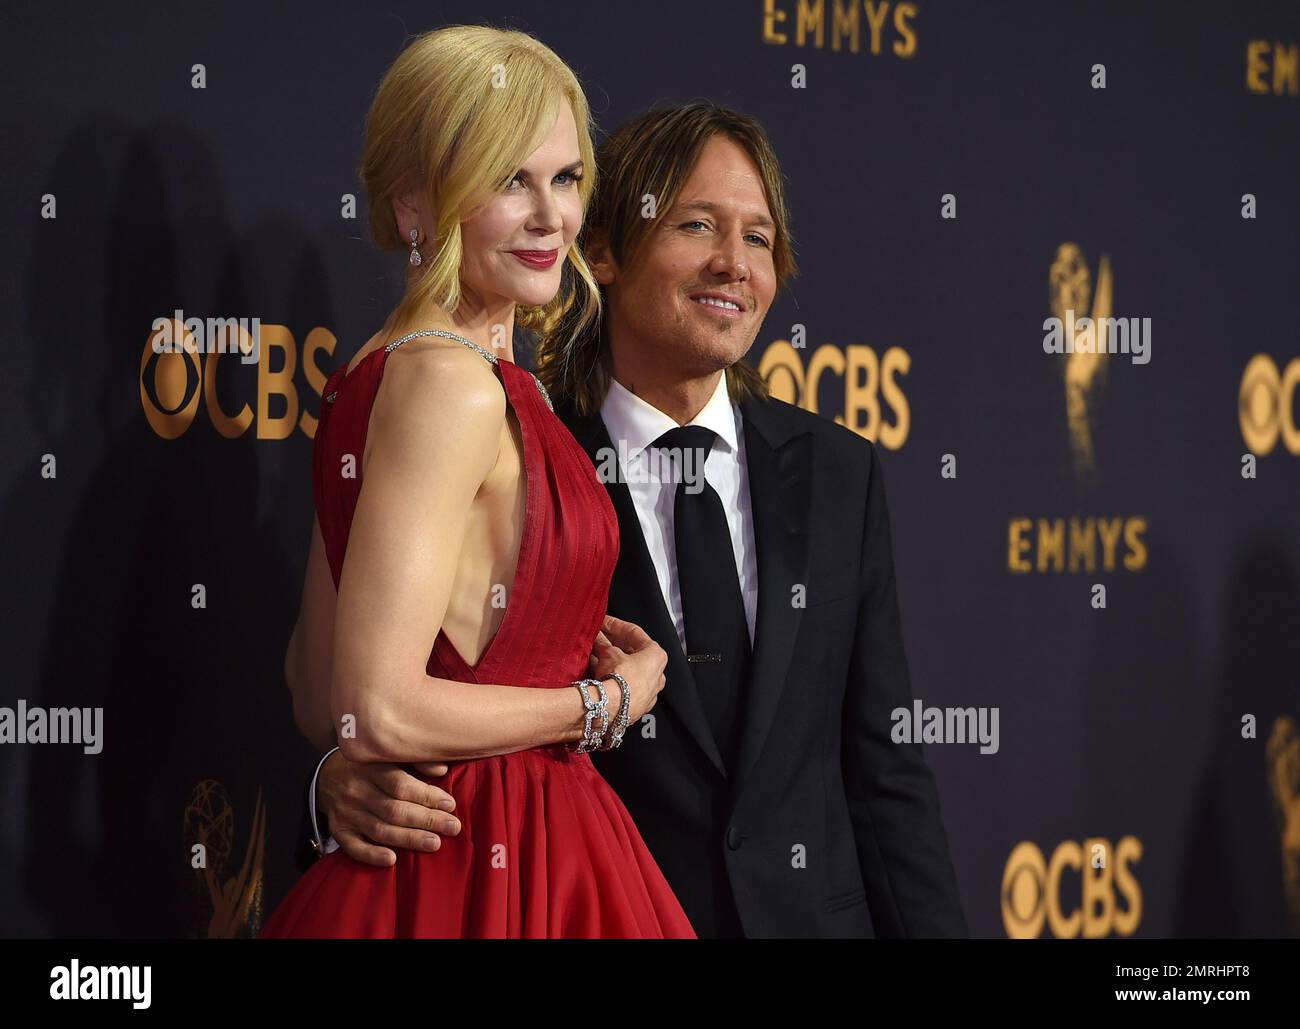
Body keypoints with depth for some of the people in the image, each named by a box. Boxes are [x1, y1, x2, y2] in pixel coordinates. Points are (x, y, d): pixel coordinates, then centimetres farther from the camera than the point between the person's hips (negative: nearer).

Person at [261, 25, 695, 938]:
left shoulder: (383, 375, 11)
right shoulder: (448, 384, -17)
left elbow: (320, 700, 12)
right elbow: (378, 712, -24)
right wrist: (604, 704, -10)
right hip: (492, 879, -9)